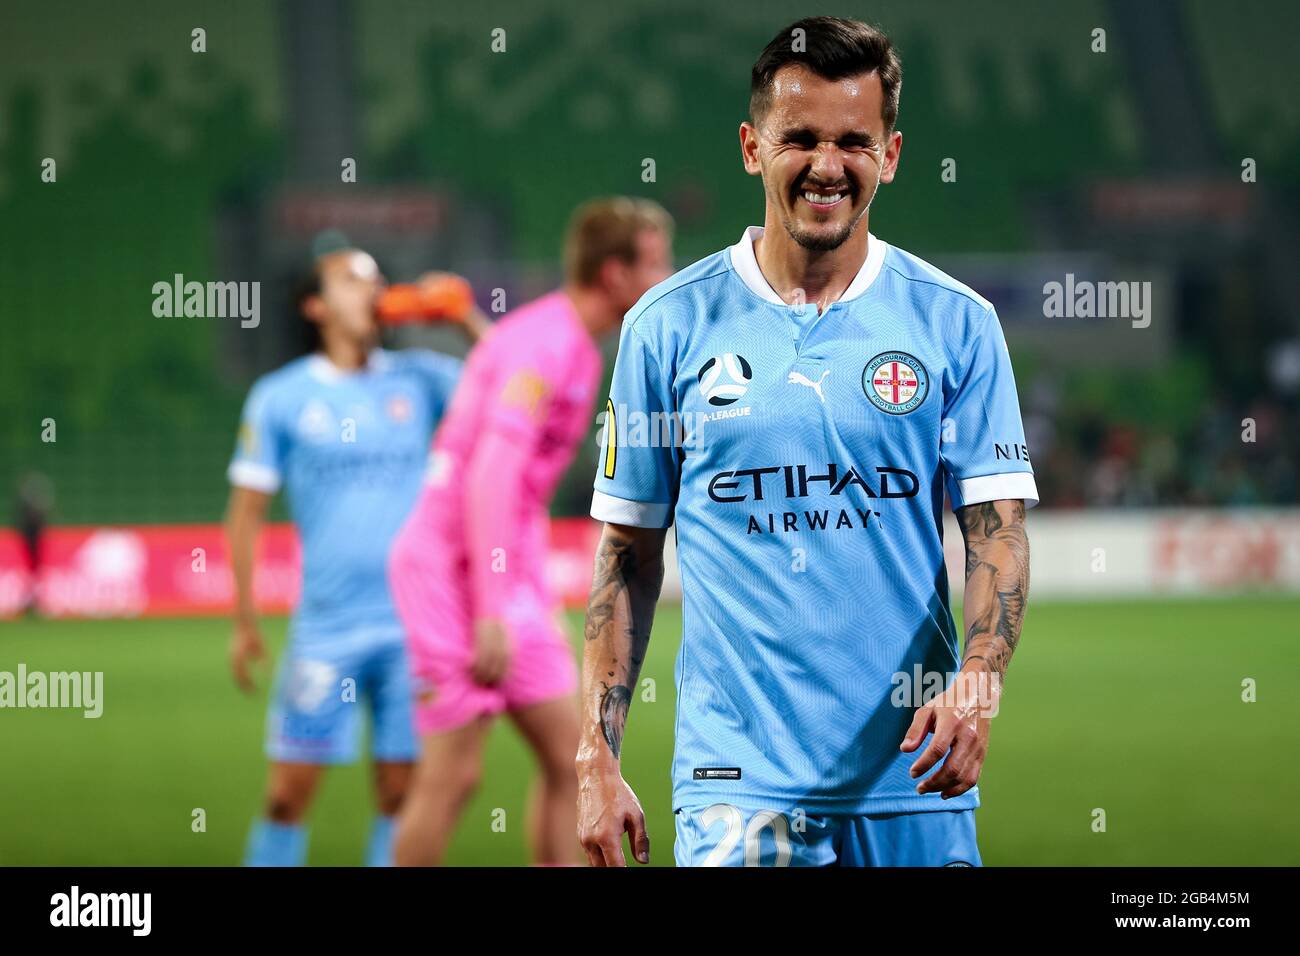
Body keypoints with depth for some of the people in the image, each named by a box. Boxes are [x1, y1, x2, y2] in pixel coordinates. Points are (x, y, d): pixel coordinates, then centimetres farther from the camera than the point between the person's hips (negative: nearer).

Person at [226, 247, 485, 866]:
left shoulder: (421, 379, 8)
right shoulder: (281, 398, 2)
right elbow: (246, 511, 4)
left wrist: (467, 320, -6)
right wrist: (243, 621, 1)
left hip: (416, 625, 2)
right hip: (326, 629, -2)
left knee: (401, 791, 3)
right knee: (289, 790, -2)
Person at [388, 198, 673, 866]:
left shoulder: (574, 348, 13)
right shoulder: (546, 345, -17)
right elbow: (490, 479, -25)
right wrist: (491, 613, -29)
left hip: (509, 579, 10)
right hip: (452, 567, -10)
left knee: (569, 757, 4)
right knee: (453, 776, -7)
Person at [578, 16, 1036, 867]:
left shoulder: (956, 323, 4)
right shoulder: (669, 325, 4)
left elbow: (999, 532, 1)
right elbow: (628, 553, 7)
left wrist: (978, 683, -18)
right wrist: (596, 762, 1)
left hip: (911, 780, 1)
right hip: (737, 780, -1)